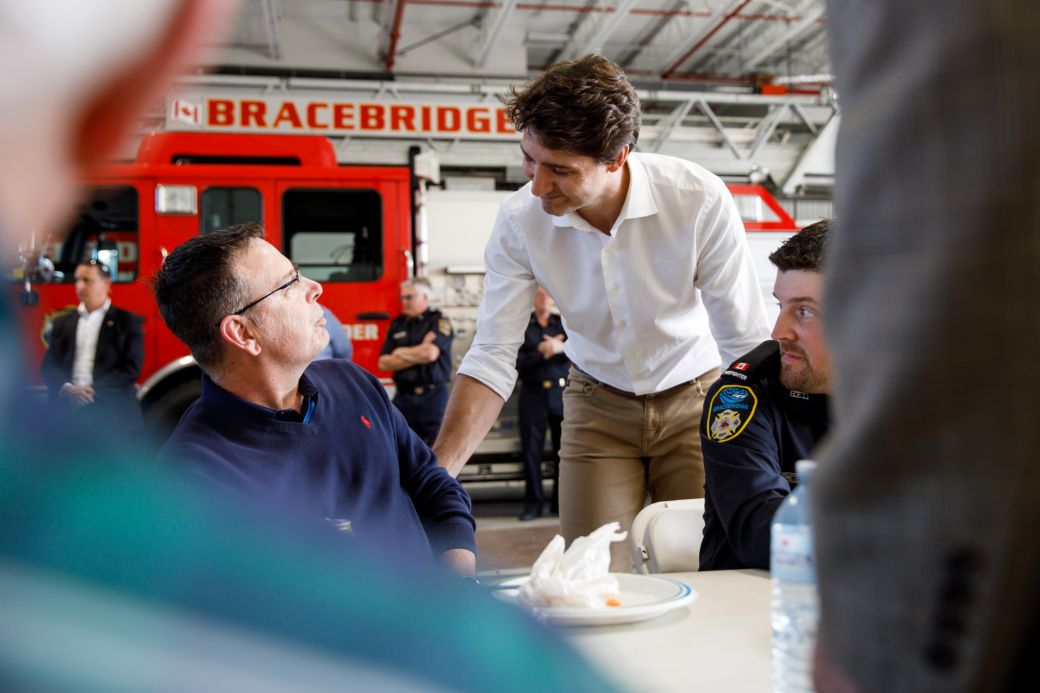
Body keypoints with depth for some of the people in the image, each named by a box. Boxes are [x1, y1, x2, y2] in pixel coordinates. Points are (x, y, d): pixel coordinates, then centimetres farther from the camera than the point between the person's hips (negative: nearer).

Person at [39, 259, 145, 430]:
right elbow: (48, 365, 12)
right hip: (68, 410, 3)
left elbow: (132, 368, -3)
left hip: (113, 414, -3)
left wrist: (94, 391, -13)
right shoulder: (62, 323, 18)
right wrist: (66, 388, -9)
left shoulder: (128, 322, 5)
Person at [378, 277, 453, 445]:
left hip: (432, 396, -4)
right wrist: (418, 356, -5)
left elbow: (431, 353, -17)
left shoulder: (439, 322, 0)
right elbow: (384, 363, 5)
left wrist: (401, 353, 0)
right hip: (403, 398, 4)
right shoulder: (397, 325, 13)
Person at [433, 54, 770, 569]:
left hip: (694, 396, -1)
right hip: (598, 405, 2)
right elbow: (492, 357, -17)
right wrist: (437, 474, -26)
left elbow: (749, 343, -18)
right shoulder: (521, 220, -19)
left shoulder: (700, 201, -26)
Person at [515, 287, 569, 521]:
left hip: (561, 392, 2)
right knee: (531, 448, -2)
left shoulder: (564, 323, 12)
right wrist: (542, 352, -12)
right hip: (533, 394, -1)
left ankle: (561, 501, 11)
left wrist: (561, 347, -18)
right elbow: (518, 362, -5)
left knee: (565, 447, 1)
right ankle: (533, 502, 6)